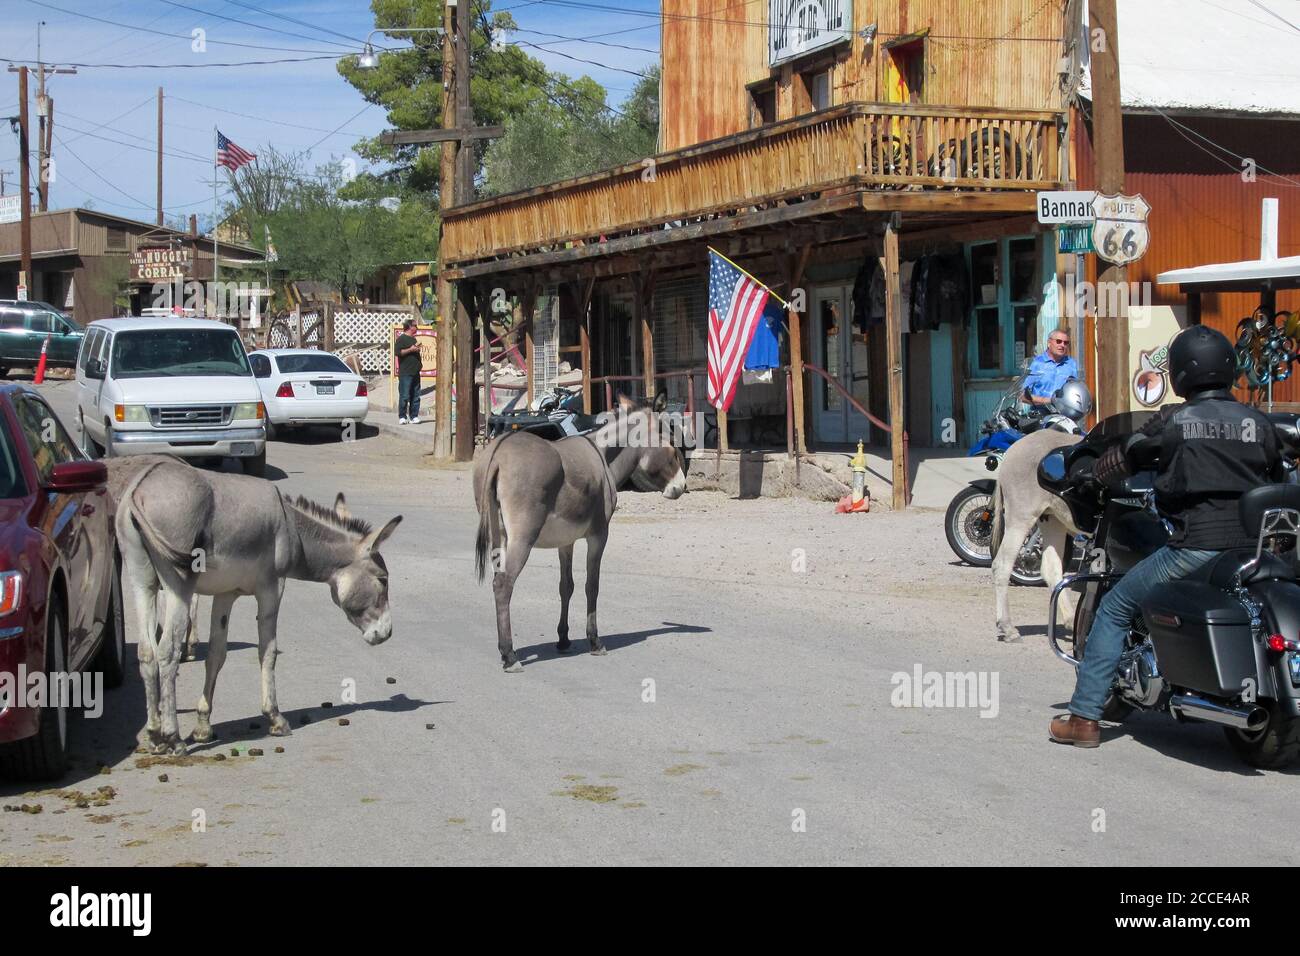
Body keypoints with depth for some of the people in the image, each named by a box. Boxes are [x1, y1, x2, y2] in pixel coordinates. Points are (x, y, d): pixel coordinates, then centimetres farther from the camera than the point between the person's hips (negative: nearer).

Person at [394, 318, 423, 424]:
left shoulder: (413, 339, 21)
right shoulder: (401, 339, -6)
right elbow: (397, 352, -17)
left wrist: (420, 363, 20)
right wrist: (410, 349, -18)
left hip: (415, 372, 8)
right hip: (405, 373, -8)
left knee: (415, 396, 6)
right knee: (404, 396, -7)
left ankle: (414, 417, 10)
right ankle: (402, 417, -3)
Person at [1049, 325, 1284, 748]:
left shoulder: (1173, 421, -1)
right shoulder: (1257, 422, 8)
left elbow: (1122, 457, 9)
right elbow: (1278, 480, 16)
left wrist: (1089, 475, 29)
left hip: (1195, 545, -4)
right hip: (1253, 544, 4)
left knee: (1114, 609, 10)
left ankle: (1084, 717, 7)